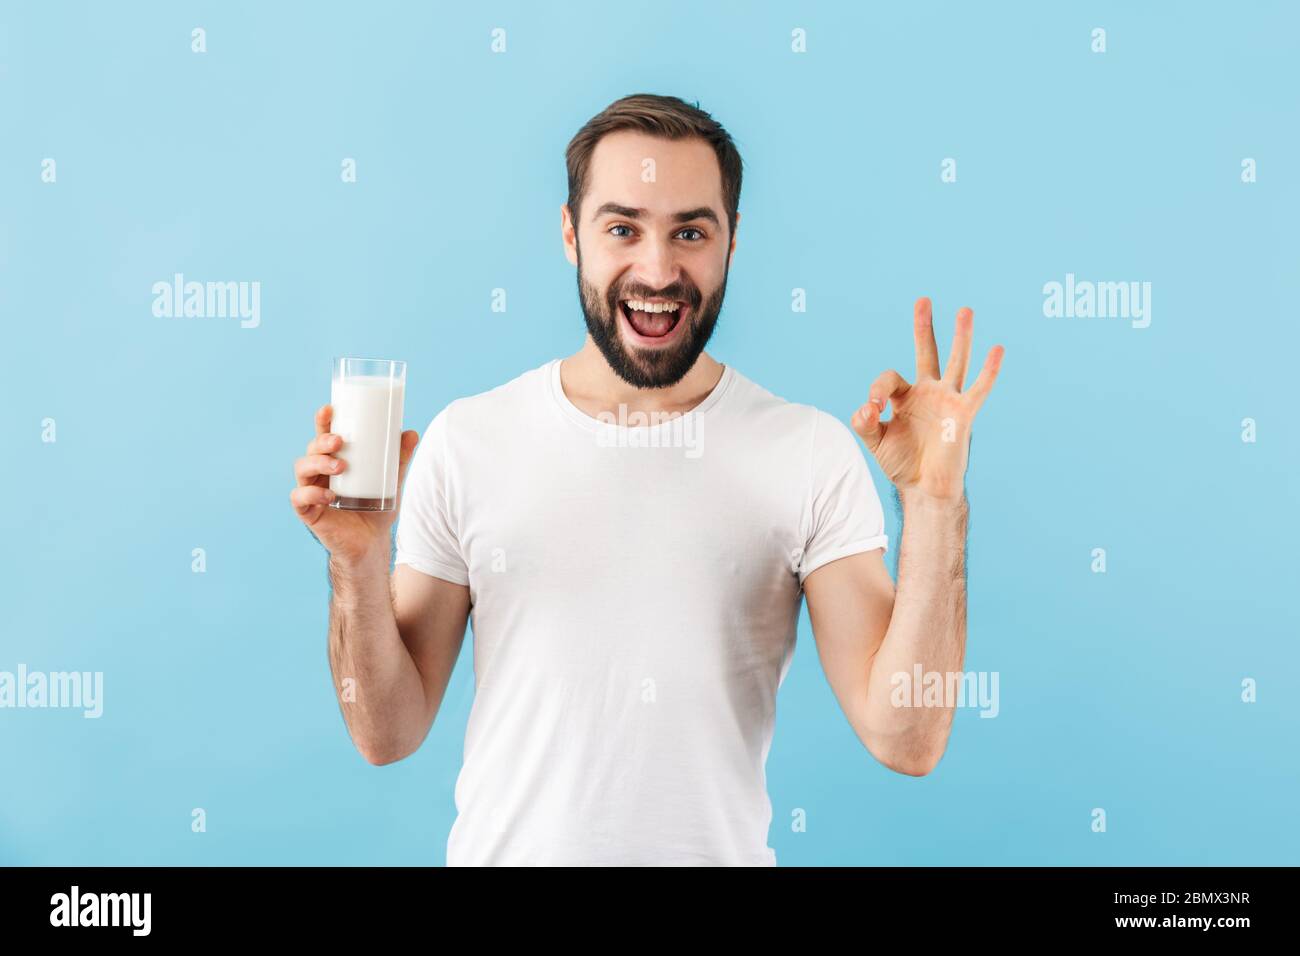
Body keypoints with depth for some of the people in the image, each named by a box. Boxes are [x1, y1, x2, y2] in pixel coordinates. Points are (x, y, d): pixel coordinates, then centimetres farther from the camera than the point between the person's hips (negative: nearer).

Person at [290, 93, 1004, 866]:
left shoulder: (814, 453, -9)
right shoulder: (465, 441, -7)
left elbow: (905, 739, -14)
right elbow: (389, 734, -3)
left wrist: (936, 504, -22)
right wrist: (359, 565, -18)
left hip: (722, 848, 0)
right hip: (503, 848, 1)